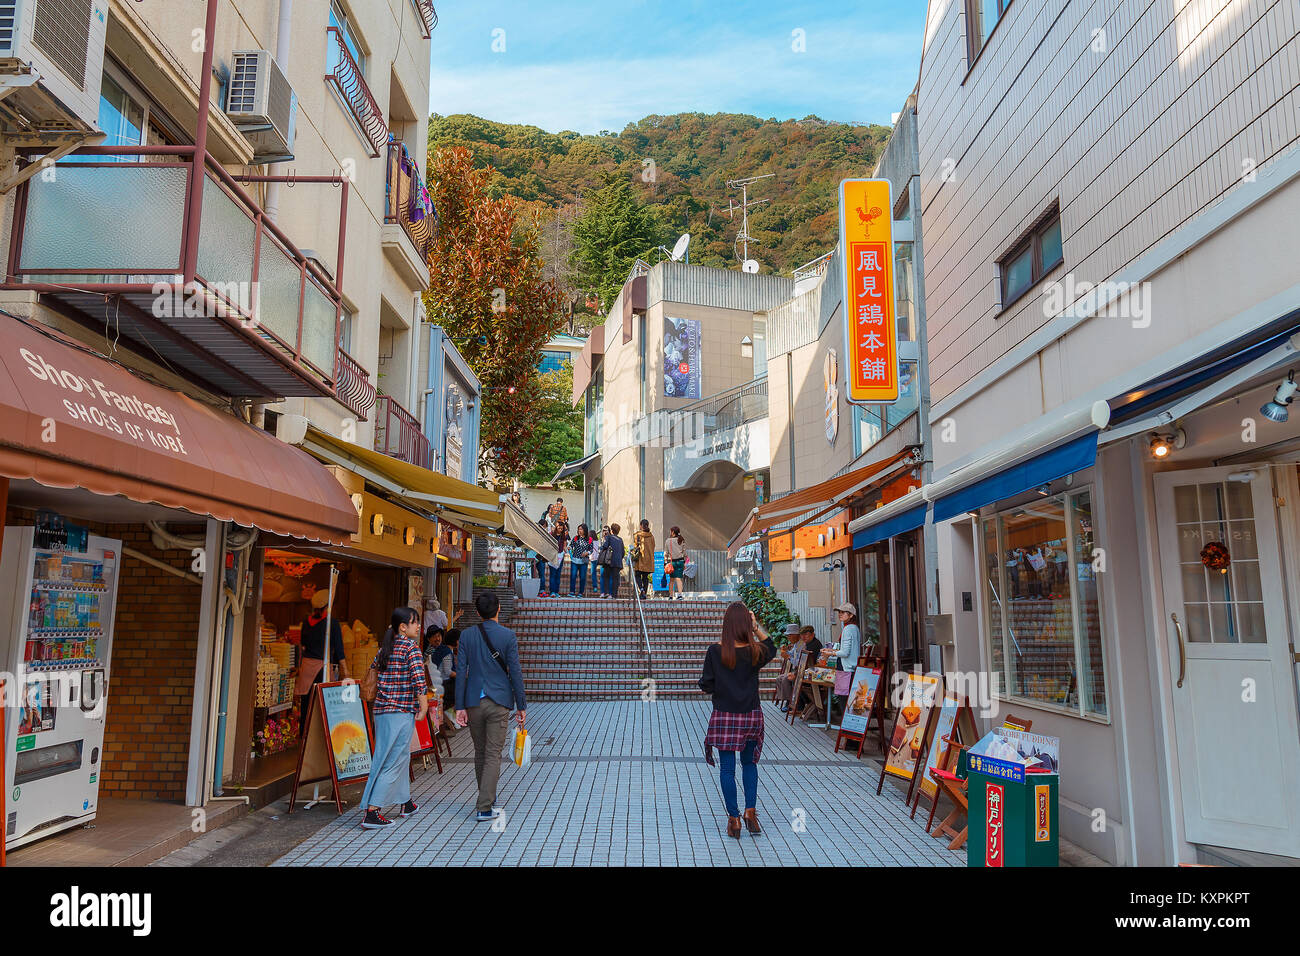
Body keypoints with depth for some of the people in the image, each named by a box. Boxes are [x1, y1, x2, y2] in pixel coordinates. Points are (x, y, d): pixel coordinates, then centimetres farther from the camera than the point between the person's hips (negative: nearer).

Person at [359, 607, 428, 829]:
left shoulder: (385, 648, 11)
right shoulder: (410, 648, -11)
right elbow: (419, 679, -20)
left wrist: (374, 708, 27)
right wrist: (424, 707, -12)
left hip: (381, 709, 8)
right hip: (402, 712, -8)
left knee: (402, 756, 20)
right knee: (392, 761, -3)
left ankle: (406, 803, 32)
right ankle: (371, 813, -6)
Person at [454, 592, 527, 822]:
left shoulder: (467, 635, 0)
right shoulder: (508, 635, -7)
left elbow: (462, 672, -1)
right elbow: (515, 673, -6)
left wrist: (460, 706, 3)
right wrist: (521, 706, 0)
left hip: (474, 703, 3)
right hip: (499, 702, -3)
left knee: (480, 753, 16)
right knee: (493, 755, 1)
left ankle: (487, 798, 30)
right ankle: (485, 807, -2)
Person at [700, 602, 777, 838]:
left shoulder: (715, 651, -13)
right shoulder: (755, 652, -8)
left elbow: (706, 686, -7)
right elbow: (772, 648, 17)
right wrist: (756, 626, 8)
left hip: (724, 716, -2)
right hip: (751, 715, 2)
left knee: (727, 768, 8)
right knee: (749, 763, 21)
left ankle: (734, 818, 10)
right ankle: (750, 809, 14)